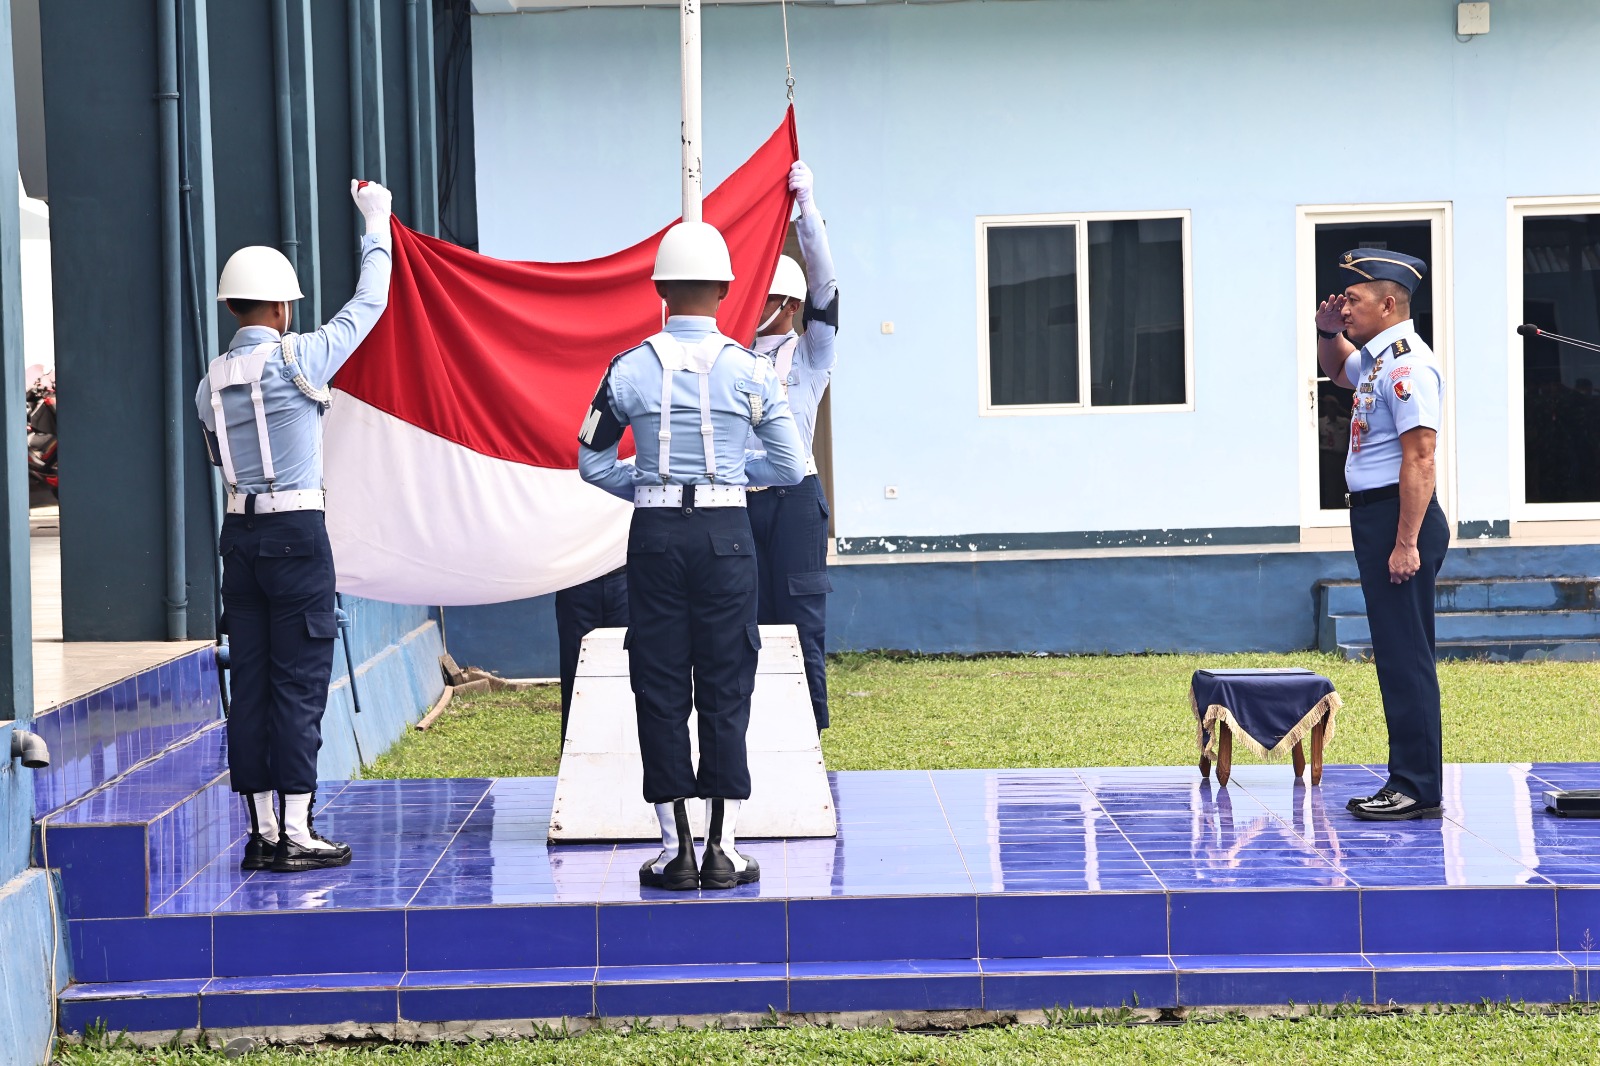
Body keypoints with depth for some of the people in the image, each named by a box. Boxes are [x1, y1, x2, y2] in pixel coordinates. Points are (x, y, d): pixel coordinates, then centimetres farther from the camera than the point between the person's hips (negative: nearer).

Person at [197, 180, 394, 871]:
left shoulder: (212, 380, 7)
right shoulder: (297, 359, -9)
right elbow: (368, 305, 2)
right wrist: (376, 226, 13)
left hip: (239, 530, 6)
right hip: (297, 530, -6)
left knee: (251, 681, 8)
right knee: (299, 682, -3)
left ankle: (262, 830, 11)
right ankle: (296, 832, -2)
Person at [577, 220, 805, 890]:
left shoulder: (631, 369, -1)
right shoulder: (748, 370, -3)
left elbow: (593, 463, 5)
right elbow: (790, 466, 1)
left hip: (654, 534, 1)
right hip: (725, 533, 0)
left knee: (660, 690, 6)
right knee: (725, 690, 5)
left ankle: (675, 850, 7)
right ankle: (722, 850, 6)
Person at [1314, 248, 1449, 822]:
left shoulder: (1407, 365, -16)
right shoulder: (1375, 359, 14)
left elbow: (1420, 458, -23)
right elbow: (1337, 370, 40)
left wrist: (1406, 543, -26)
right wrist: (1328, 333, 18)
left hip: (1400, 516, -10)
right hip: (1373, 515, 10)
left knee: (1405, 655, -9)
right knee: (1396, 654, 12)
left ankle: (1419, 789, -7)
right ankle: (1406, 781, 17)